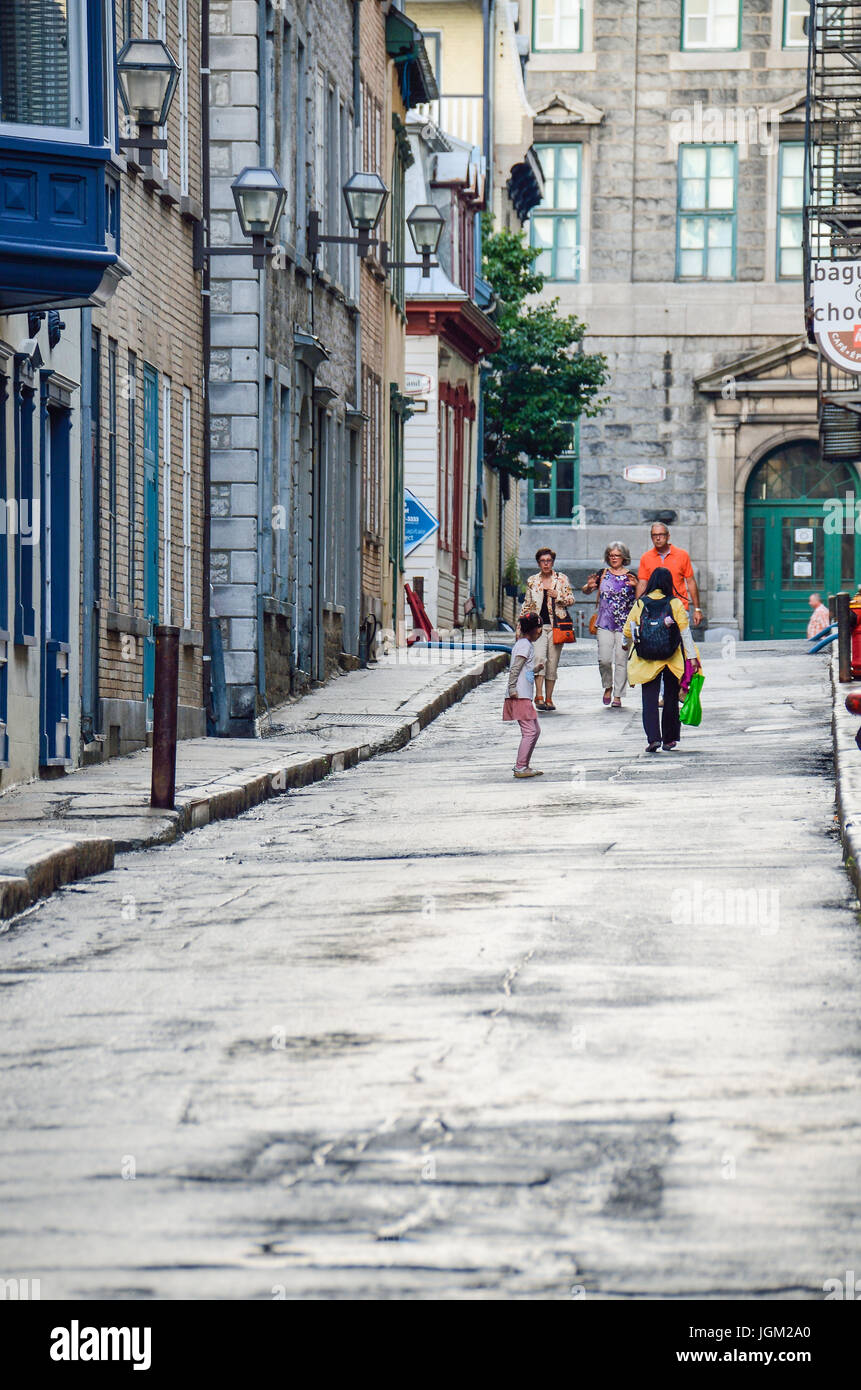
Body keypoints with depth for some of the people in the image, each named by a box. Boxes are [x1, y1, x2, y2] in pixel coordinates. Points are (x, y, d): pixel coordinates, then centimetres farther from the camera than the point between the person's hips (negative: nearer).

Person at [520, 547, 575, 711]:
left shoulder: (562, 579, 8)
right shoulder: (532, 581, 12)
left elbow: (571, 599, 8)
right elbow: (527, 605, 18)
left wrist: (558, 596, -11)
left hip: (556, 625, 0)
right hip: (538, 624, 0)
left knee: (552, 662, 1)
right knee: (539, 658, -20)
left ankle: (548, 698, 9)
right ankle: (539, 696, -23)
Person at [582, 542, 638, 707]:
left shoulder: (630, 576, 4)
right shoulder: (603, 574, 8)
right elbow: (586, 590, 13)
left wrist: (636, 585, -20)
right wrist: (588, 586, -10)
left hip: (625, 625, -1)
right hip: (605, 624, 1)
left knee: (621, 660, -2)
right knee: (604, 659, -9)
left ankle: (618, 695, 7)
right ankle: (608, 686, 18)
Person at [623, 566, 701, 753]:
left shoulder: (640, 604, -1)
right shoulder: (675, 604, -4)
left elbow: (628, 632, 4)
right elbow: (685, 632, -6)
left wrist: (626, 645, 25)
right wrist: (692, 657, -2)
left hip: (647, 661, 0)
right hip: (672, 660, 0)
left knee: (650, 699, 1)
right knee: (671, 698, 13)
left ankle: (653, 737, -15)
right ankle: (670, 739, 19)